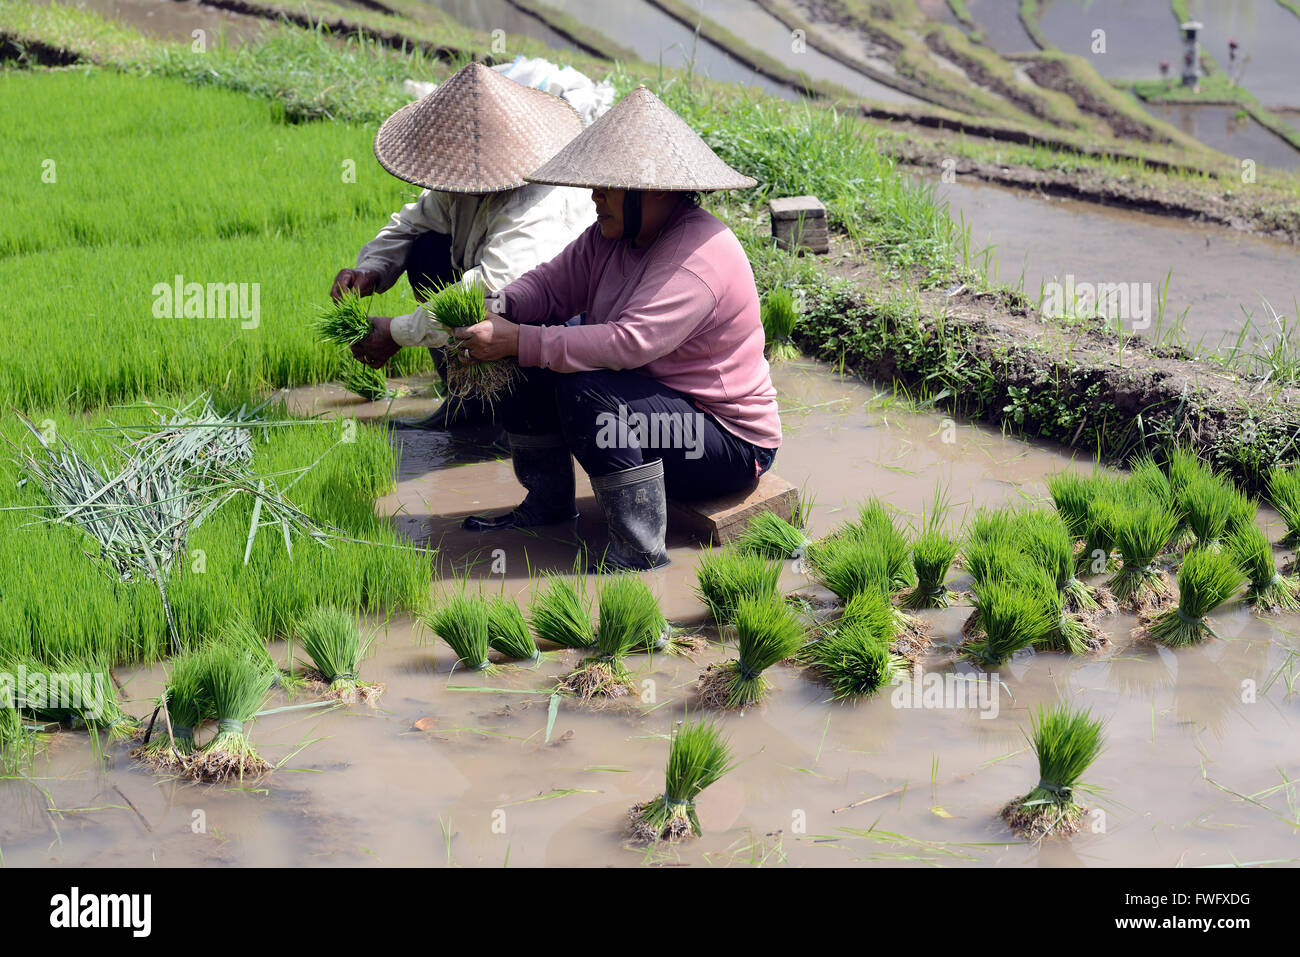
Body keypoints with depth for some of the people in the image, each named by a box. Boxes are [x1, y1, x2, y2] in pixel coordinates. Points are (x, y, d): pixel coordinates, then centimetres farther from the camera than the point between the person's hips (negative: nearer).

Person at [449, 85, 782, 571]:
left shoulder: (699, 254, -27)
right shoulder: (613, 234, 2)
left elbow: (630, 343, -37)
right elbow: (552, 282, 2)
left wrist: (518, 341, -35)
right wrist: (498, 310, -21)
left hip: (730, 445, -9)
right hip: (650, 403, 9)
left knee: (585, 387, -31)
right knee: (538, 353, 1)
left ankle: (639, 551, -23)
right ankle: (548, 501, 13)